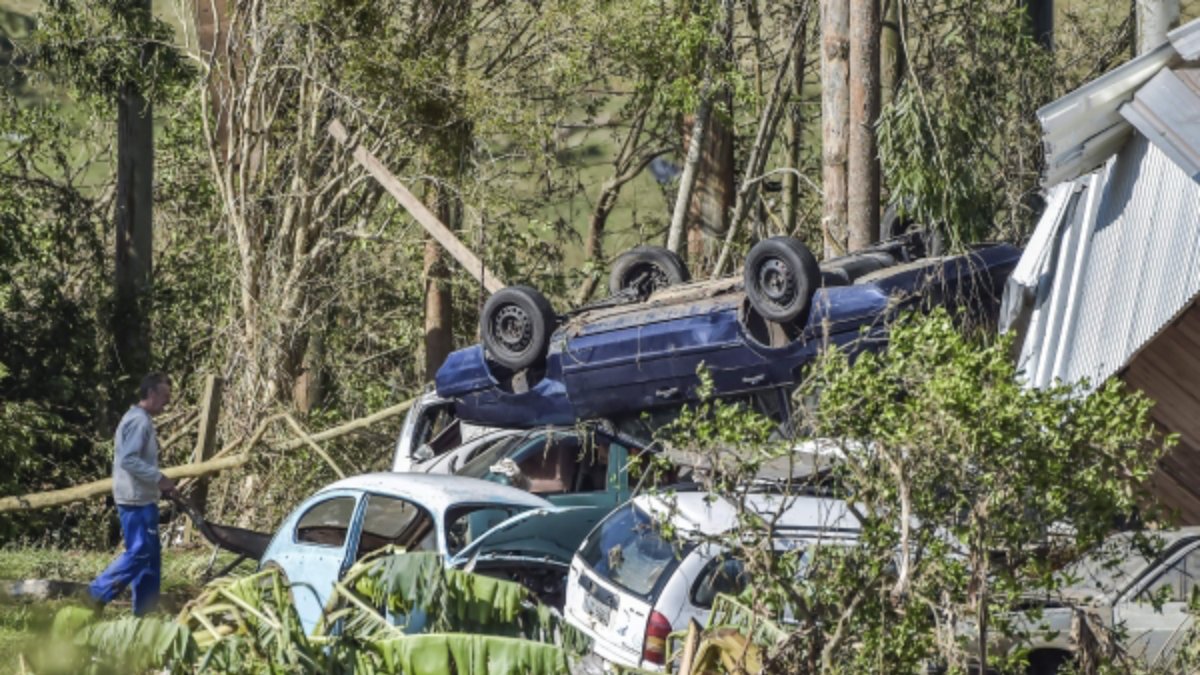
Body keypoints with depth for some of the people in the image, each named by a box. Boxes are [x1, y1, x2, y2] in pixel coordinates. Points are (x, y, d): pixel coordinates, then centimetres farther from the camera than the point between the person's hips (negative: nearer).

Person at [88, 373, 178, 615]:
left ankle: (145, 613, 12)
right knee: (139, 553, -10)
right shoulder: (139, 421, -15)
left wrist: (160, 483, 14)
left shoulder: (142, 420, 17)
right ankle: (95, 595, -7)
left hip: (142, 499, 11)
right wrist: (159, 479, -20)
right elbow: (129, 460, -24)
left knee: (149, 555, 10)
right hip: (136, 498, -11)